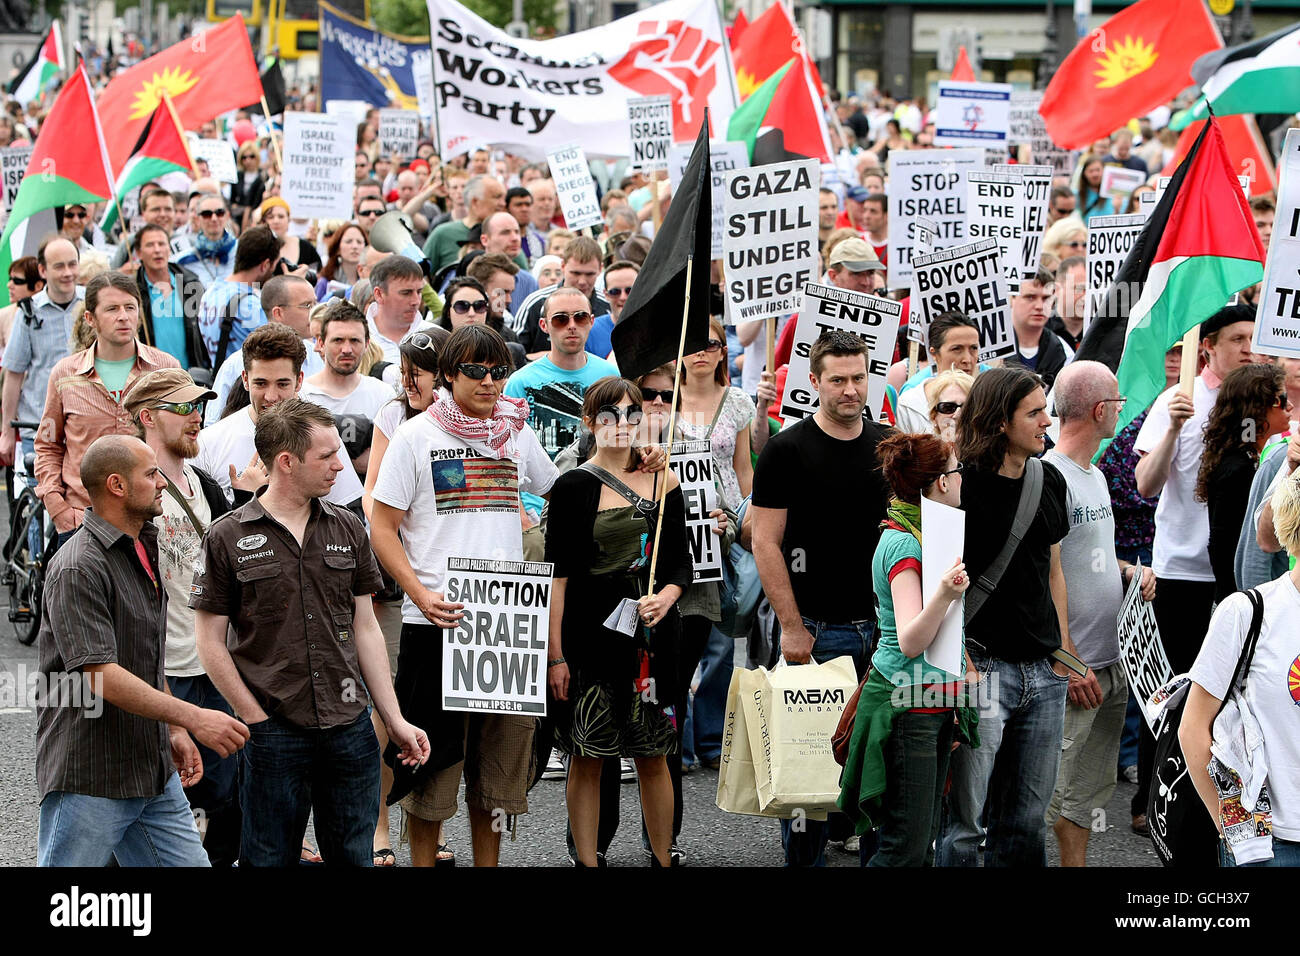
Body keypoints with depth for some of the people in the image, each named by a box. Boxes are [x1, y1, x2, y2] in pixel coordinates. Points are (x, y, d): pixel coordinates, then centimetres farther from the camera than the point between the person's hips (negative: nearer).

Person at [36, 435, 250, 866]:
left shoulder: (142, 551, 14)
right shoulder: (79, 568, -18)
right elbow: (100, 676, -25)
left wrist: (174, 731, 21)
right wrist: (193, 718, -26)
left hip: (155, 773, 9)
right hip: (89, 779, -9)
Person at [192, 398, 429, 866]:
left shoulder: (347, 529, 9)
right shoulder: (228, 538, -4)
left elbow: (366, 629, 13)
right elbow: (211, 642, -2)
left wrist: (395, 721, 8)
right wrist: (258, 720, -7)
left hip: (350, 730, 4)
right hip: (274, 735, -4)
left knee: (354, 856, 9)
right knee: (270, 860, 5)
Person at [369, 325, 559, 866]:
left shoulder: (517, 434, 11)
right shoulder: (416, 436, -1)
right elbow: (382, 528, -3)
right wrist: (422, 595, -15)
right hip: (435, 619, -4)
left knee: (500, 754, 8)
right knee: (434, 756, 1)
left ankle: (487, 862, 18)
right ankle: (423, 861, 13)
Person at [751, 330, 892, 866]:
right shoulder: (788, 450, -6)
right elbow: (765, 542, -8)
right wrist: (791, 627, -12)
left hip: (880, 624, 4)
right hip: (816, 630, -4)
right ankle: (804, 859, 10)